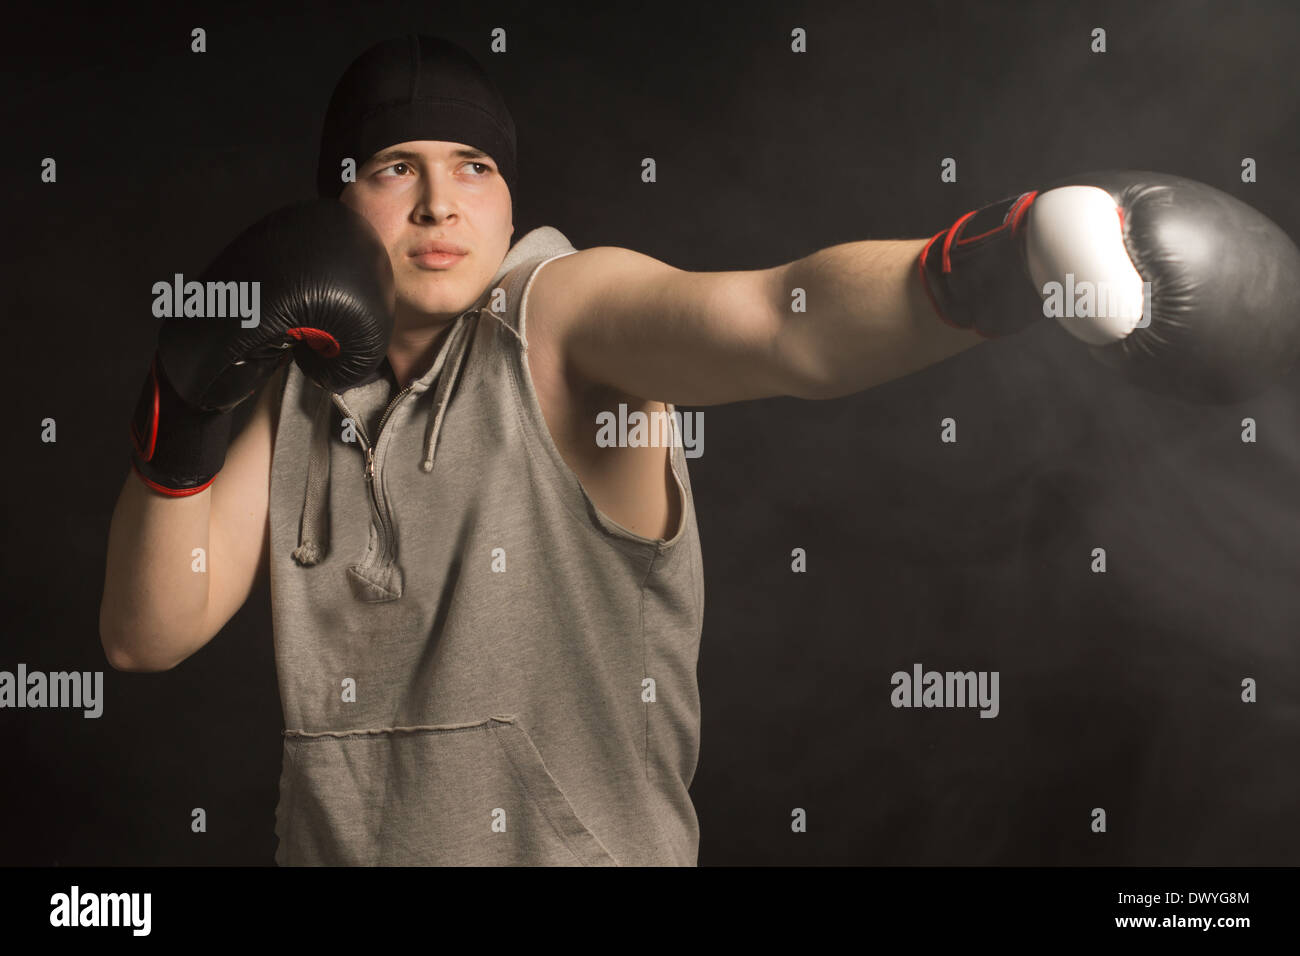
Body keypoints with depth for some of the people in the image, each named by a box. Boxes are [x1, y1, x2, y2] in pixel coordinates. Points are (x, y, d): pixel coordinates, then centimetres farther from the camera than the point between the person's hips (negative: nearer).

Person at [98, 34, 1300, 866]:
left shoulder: (562, 310, -13)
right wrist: (186, 417, -15)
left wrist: (1002, 262, -52)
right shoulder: (305, 382, 3)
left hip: (589, 842, -4)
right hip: (333, 842, 5)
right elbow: (148, 634, 0)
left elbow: (783, 322, -33)